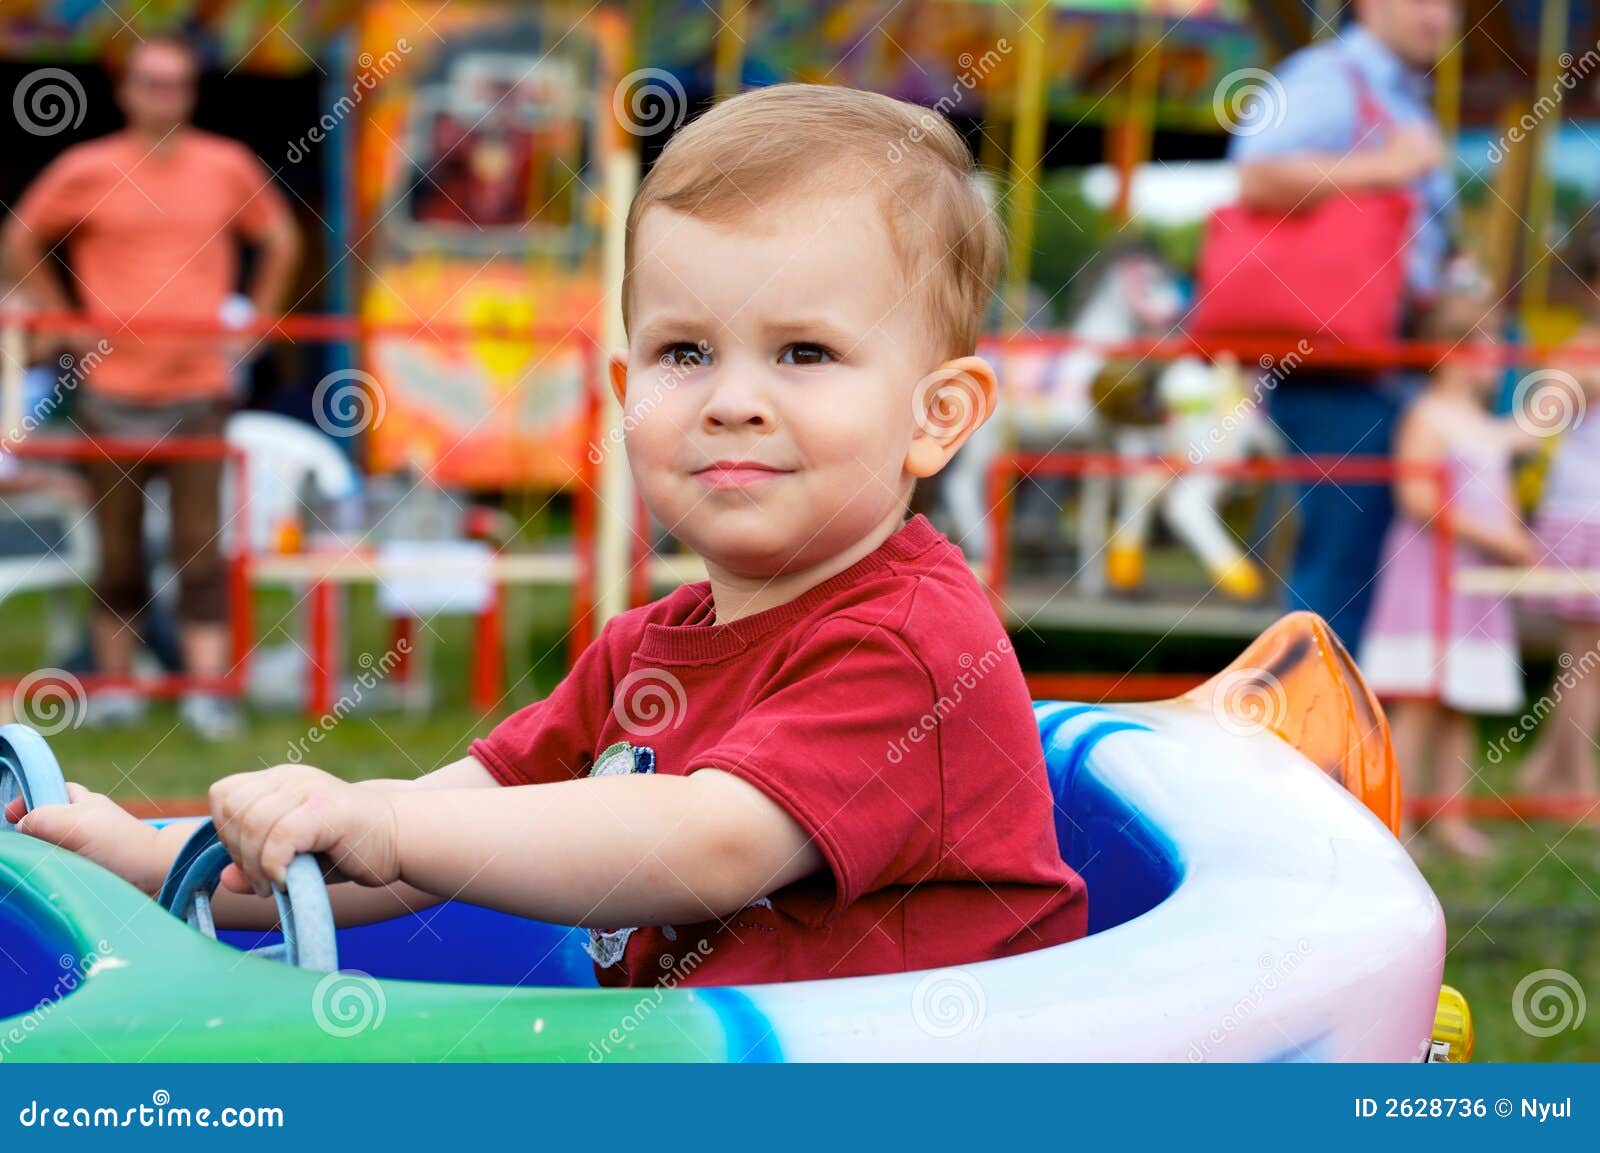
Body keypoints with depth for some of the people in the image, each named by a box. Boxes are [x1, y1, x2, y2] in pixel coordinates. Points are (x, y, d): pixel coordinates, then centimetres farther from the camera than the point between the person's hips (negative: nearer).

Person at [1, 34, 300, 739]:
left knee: (200, 548, -4)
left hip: (198, 389, 1)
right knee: (119, 553, 6)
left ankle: (207, 691, -5)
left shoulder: (228, 168, 5)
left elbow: (279, 239, 19)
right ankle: (115, 686, 16)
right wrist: (64, 319, 4)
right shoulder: (87, 171, 0)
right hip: (113, 391, 0)